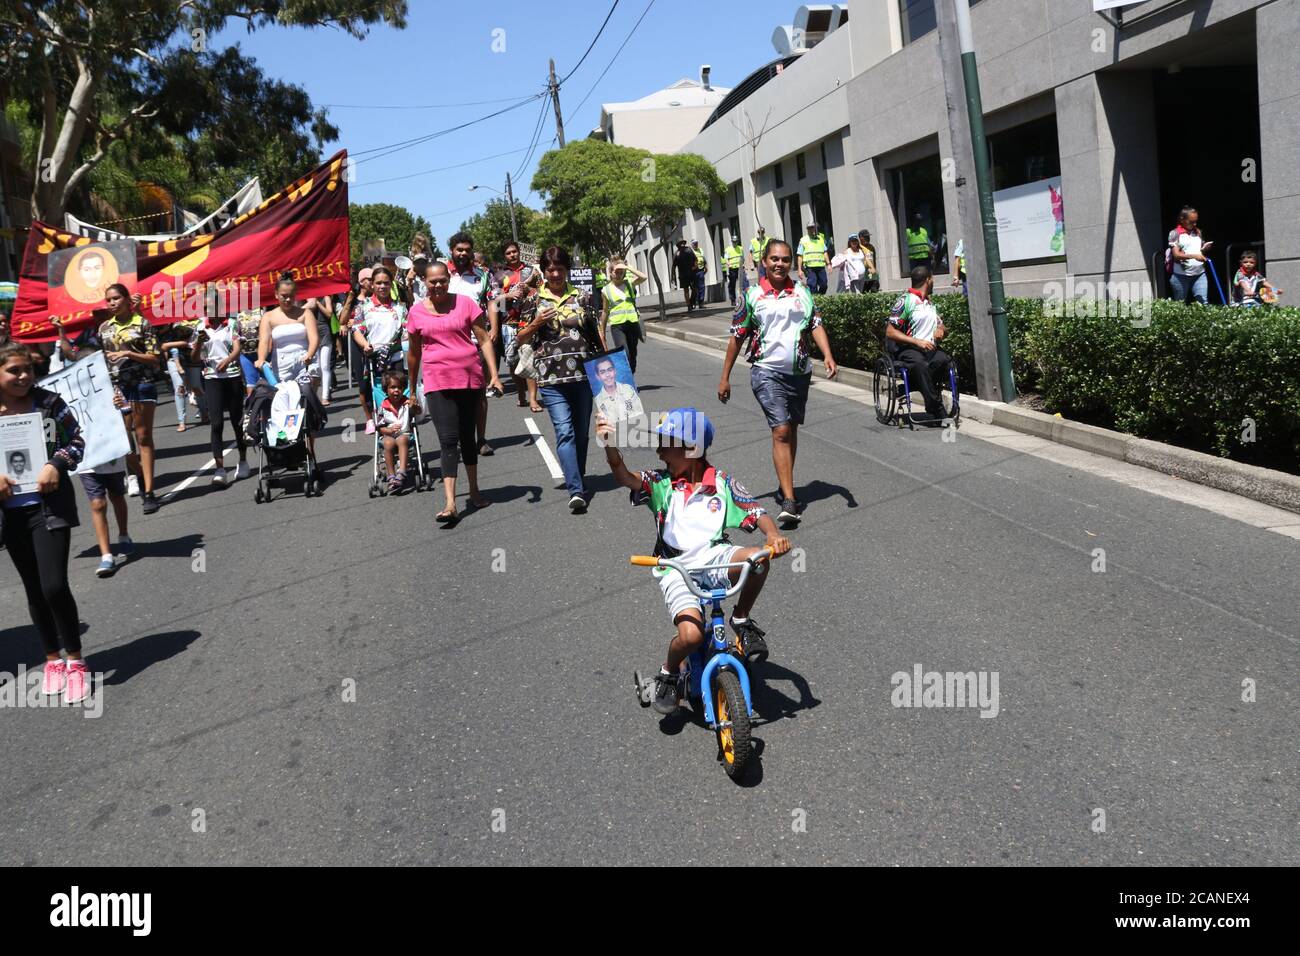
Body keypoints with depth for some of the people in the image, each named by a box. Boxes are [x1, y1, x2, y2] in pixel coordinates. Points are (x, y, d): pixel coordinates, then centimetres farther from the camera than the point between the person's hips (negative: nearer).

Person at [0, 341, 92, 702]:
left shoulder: (49, 402, -6)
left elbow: (77, 440, 1)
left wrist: (57, 465, -16)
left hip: (49, 506, -2)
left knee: (54, 586, -10)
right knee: (34, 590, 13)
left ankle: (75, 661, 8)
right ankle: (53, 659, 30)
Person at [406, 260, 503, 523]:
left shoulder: (465, 303, 0)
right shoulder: (417, 311, 4)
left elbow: (484, 341, 1)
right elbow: (414, 353, 14)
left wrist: (493, 375, -8)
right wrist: (412, 390, 18)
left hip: (470, 378, 0)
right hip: (438, 383, 0)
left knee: (467, 437, 13)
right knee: (448, 440, -11)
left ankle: (474, 490, 31)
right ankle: (450, 504, -16)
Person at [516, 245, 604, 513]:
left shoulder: (581, 297, 8)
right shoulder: (534, 299, 5)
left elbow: (596, 332, 12)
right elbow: (521, 339, 9)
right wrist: (536, 324, -10)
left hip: (583, 373, 2)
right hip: (551, 378, -2)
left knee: (581, 432, 10)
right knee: (565, 432, -12)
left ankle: (578, 482, 25)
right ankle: (576, 490, -18)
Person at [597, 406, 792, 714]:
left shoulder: (722, 482, 8)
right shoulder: (660, 483, 5)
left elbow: (756, 512, 3)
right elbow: (624, 476, -13)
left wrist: (773, 533, -19)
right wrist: (610, 446, -32)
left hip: (715, 557, 1)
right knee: (691, 635, -24)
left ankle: (741, 619, -1)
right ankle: (668, 674, 12)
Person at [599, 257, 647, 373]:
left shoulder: (629, 283, 8)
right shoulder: (606, 290, 4)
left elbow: (643, 277, -12)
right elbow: (605, 312, 10)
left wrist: (628, 267, -13)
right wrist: (602, 332, 11)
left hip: (633, 323, 3)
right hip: (617, 326, -3)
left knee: (632, 356, 9)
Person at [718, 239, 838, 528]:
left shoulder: (802, 292, 8)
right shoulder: (752, 295, -1)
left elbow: (816, 325, 4)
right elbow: (737, 337, 2)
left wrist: (828, 356, -13)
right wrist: (725, 377, 2)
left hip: (799, 371, 4)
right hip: (767, 372, -4)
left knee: (791, 430, 15)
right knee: (781, 431, -14)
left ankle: (785, 485, 31)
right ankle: (789, 502, -18)